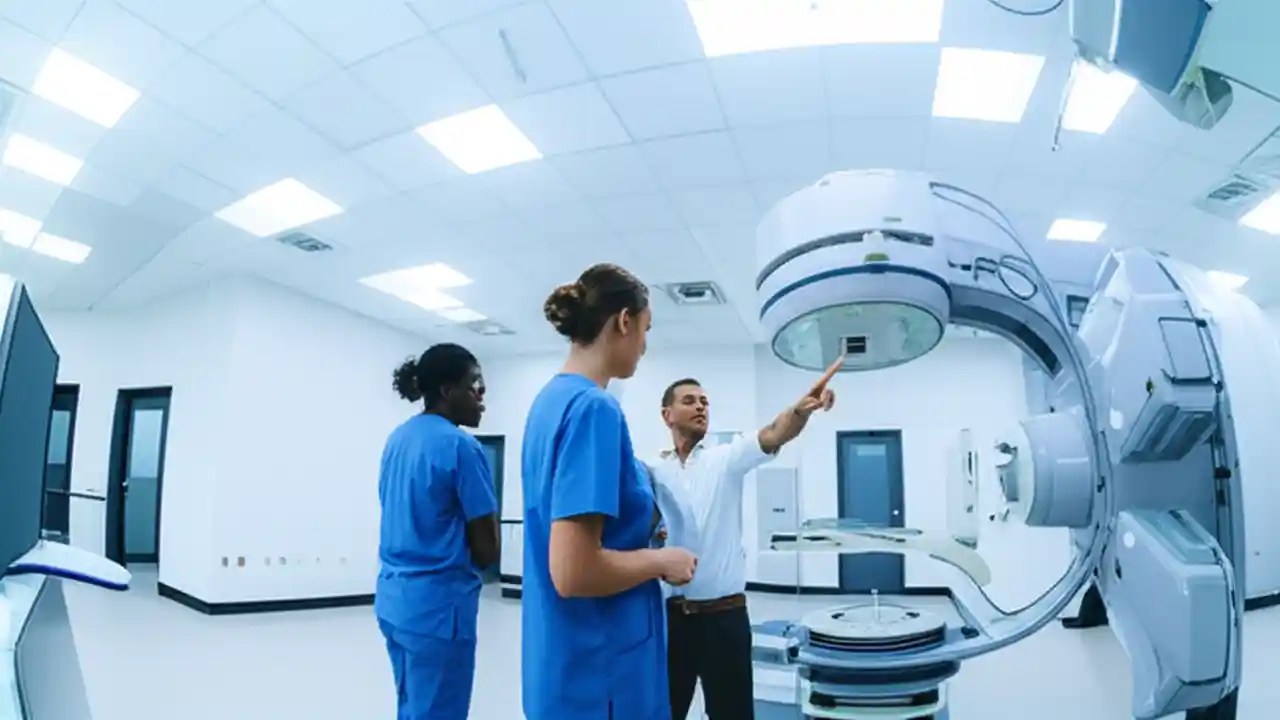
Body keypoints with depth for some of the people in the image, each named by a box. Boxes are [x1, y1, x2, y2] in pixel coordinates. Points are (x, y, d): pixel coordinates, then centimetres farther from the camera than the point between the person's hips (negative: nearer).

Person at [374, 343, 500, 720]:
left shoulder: (397, 439, 8)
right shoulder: (461, 446, -16)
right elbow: (487, 550, -14)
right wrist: (462, 560, 5)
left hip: (393, 597, 9)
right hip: (438, 604, -8)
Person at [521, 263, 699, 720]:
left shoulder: (552, 398, 6)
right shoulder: (594, 408, -22)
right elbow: (573, 573, -27)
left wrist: (642, 542, 15)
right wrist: (661, 560, -13)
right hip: (596, 665, -9)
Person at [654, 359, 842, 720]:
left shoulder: (726, 459, 0)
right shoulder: (652, 472, 4)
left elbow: (773, 435, -19)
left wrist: (803, 406, -39)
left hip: (724, 614, -1)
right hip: (668, 615, 1)